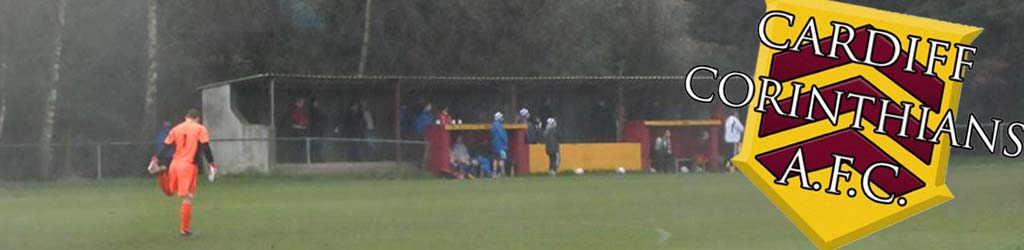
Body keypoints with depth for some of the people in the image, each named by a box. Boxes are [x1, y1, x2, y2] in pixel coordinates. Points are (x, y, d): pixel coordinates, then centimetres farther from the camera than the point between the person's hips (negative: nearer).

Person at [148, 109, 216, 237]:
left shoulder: (176, 129, 13)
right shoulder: (200, 129, 1)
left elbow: (165, 147, 8)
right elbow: (205, 148, -7)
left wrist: (156, 159, 7)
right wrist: (212, 164, -5)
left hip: (175, 164, 5)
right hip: (189, 166, -5)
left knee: (169, 191, 24)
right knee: (187, 198, -1)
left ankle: (160, 171, -4)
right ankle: (184, 229, -1)